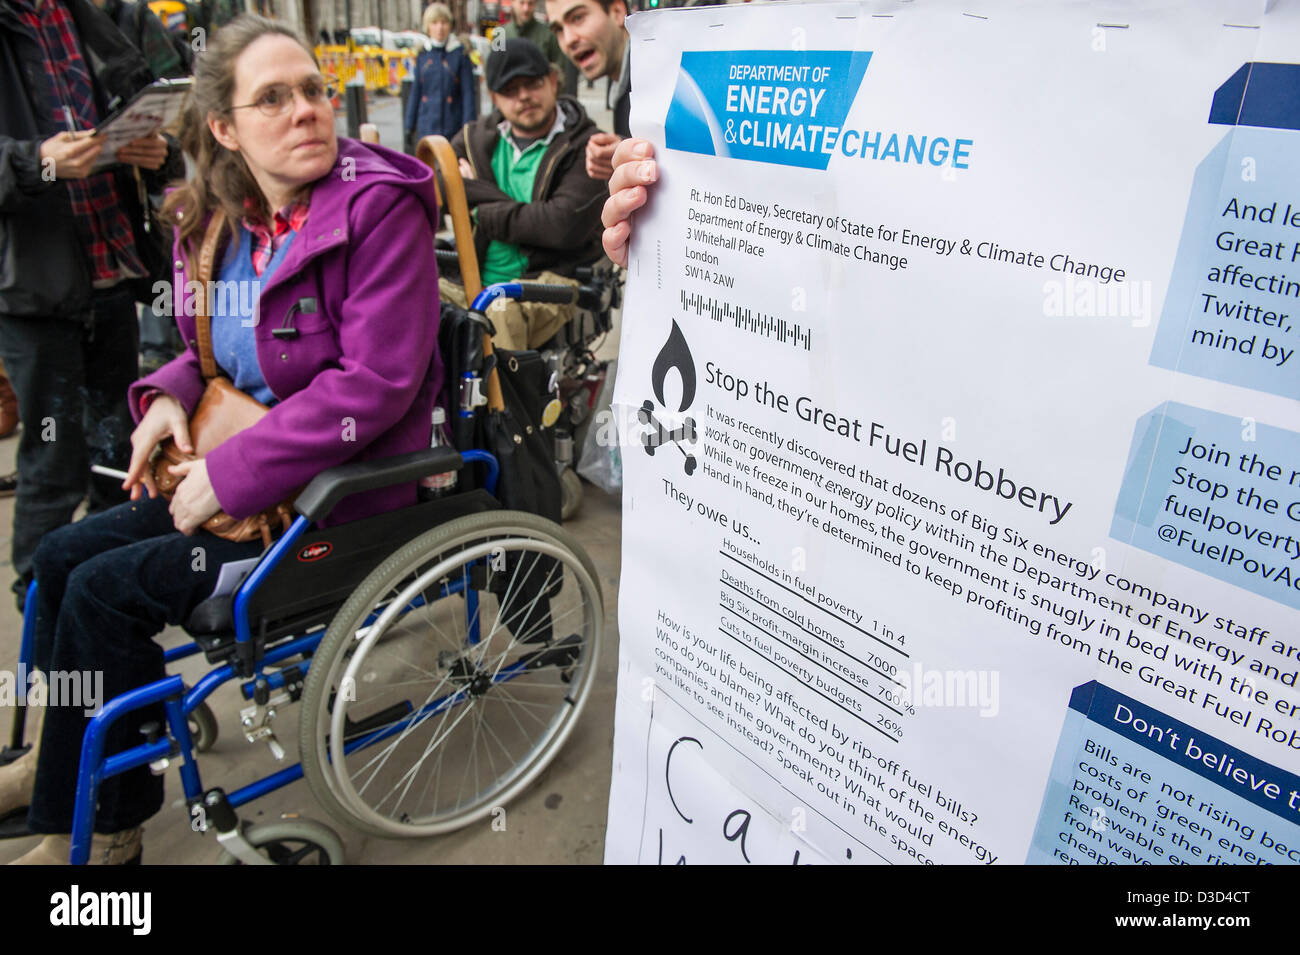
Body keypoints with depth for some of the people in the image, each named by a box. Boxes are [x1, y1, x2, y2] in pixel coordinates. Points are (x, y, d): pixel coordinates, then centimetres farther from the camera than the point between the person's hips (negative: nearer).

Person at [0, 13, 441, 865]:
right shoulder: (214, 221, 6)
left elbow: (375, 381, -26)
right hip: (240, 466, 8)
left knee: (104, 591, -10)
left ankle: (100, 826, 16)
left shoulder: (381, 206, -19)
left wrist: (231, 475, -22)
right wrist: (171, 394, -4)